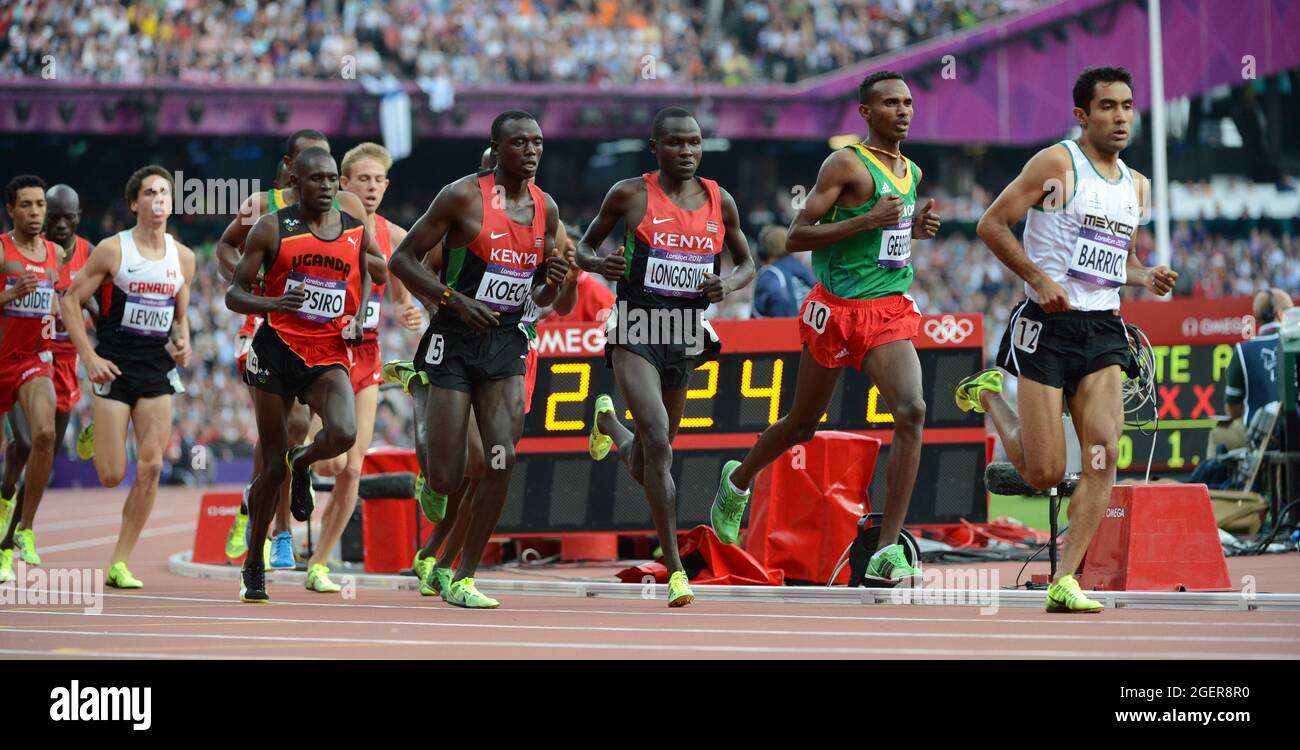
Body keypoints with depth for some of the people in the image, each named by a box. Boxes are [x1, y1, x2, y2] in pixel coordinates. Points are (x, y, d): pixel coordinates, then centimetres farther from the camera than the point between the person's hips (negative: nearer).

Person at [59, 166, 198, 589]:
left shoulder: (183, 258, 7)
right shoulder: (112, 250, -7)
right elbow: (71, 301, -3)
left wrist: (183, 343, -2)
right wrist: (89, 358, -12)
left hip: (158, 369, 4)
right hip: (115, 368, -4)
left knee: (151, 467, -7)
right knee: (112, 475, -8)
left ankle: (119, 564, 2)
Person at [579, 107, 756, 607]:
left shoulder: (720, 202, 6)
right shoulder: (630, 195, -3)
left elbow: (747, 264, 17)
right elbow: (584, 246, 9)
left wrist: (730, 284, -6)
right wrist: (600, 263, -15)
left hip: (685, 336, 4)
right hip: (635, 333, -4)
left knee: (644, 469, 15)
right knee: (658, 444, -22)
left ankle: (608, 421, 52)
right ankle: (675, 570, -19)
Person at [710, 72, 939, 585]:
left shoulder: (912, 172, 13)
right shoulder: (846, 164, -10)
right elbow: (795, 237, -15)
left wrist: (916, 227, 8)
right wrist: (869, 220, -23)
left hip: (890, 312, 5)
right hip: (837, 309, -5)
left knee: (912, 411, -19)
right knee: (803, 423, 12)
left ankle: (888, 551, -18)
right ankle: (738, 479, 45)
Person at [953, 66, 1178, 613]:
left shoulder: (1136, 185, 16)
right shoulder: (1057, 163, -5)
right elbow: (991, 224, -6)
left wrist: (1148, 277, 7)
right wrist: (1041, 279, -16)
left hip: (1103, 331, 5)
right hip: (1048, 326, -5)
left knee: (1104, 455, -13)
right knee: (1045, 473, -5)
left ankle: (1064, 583, -6)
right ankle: (988, 394, 25)